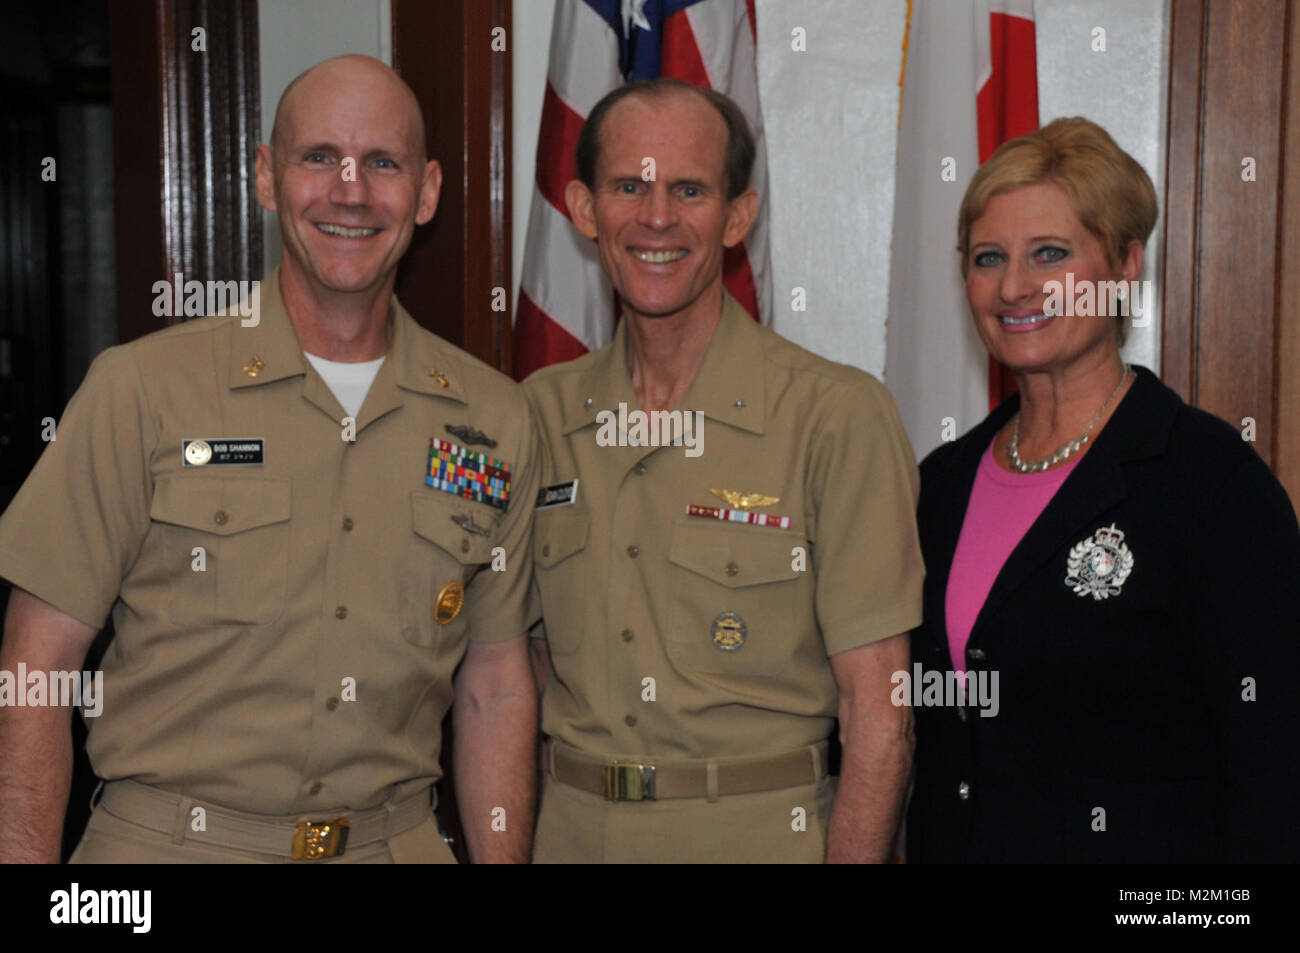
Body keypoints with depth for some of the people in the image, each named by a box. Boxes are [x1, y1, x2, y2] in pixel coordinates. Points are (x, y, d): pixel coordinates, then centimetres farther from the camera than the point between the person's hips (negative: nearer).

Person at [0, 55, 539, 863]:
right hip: (165, 843, -2)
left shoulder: (497, 418, 1)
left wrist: (502, 857, -1)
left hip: (395, 842, 3)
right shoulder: (143, 388, -8)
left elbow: (496, 684, 5)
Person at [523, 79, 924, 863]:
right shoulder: (541, 411, 1)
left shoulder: (838, 414, -12)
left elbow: (879, 716, -12)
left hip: (760, 830, -3)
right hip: (571, 827, 4)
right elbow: (528, 664, 9)